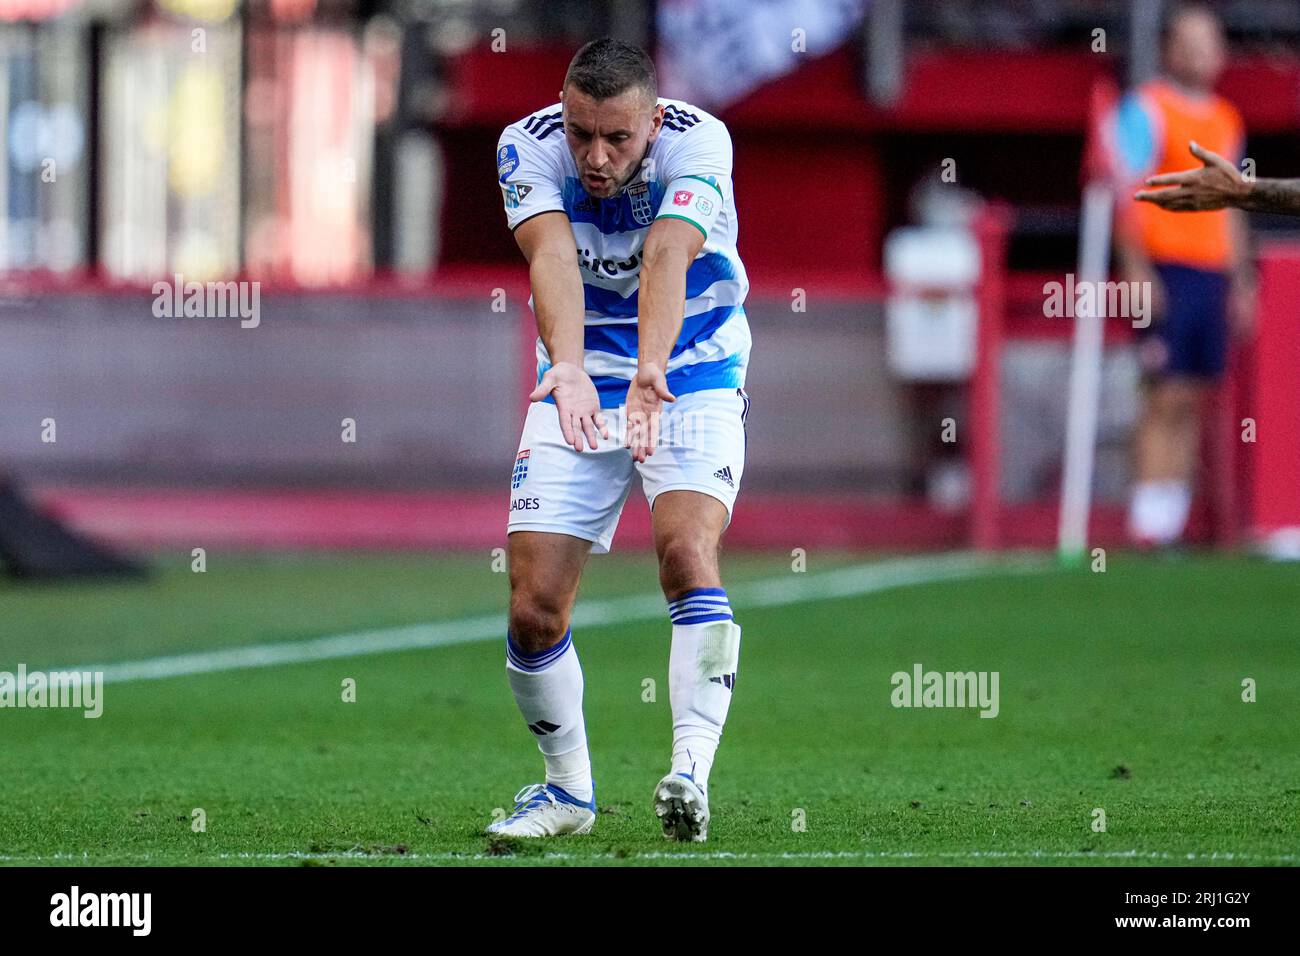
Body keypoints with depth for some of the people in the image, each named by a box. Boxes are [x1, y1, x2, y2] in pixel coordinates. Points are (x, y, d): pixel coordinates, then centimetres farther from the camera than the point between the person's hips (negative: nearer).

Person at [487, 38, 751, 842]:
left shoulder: (698, 142, -23)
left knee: (687, 549, -28)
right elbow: (551, 255, -35)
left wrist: (651, 371, -57)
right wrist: (568, 367, -54)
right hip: (582, 383, 2)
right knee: (534, 607, -5)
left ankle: (692, 769, -34)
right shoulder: (528, 147, -18)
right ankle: (569, 789, 16)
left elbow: (669, 255, -40)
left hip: (693, 383, -2)